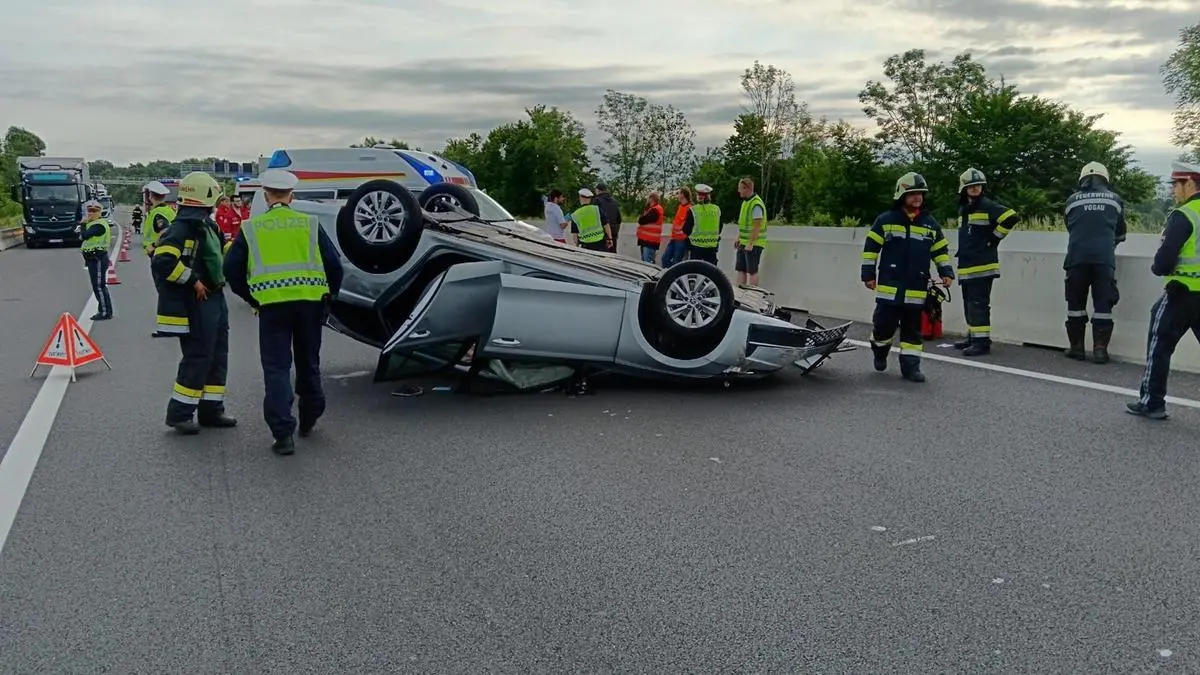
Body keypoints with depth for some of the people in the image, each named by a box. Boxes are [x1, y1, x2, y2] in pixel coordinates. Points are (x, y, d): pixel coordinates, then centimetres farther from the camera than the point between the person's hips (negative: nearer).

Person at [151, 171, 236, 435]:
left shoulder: (206, 225, 14)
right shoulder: (182, 228, -17)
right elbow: (163, 262, -27)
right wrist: (193, 280, -22)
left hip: (214, 302, 10)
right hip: (195, 306, -10)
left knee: (217, 358, 13)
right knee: (197, 359, -5)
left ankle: (211, 410, 22)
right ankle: (179, 414, 6)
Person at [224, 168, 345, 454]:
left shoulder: (251, 228, 4)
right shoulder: (310, 224, 4)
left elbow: (232, 269, 5)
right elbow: (334, 265, 3)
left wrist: (252, 299, 15)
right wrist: (327, 297, 16)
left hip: (272, 305, -1)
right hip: (310, 302, 2)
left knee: (277, 368, 2)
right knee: (308, 363, 17)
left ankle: (283, 434, -6)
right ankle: (308, 421, 31)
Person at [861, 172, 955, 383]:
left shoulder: (931, 224, 11)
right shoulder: (885, 221, 0)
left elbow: (941, 251, 17)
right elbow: (870, 248, 1)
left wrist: (946, 272, 4)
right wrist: (868, 274, -3)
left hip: (916, 290, 3)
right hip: (889, 287, -3)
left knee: (912, 329, 5)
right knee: (884, 324, -2)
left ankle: (910, 365, 10)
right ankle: (880, 351, 26)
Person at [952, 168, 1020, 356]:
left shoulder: (988, 206, -7)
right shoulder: (963, 209, 18)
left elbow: (1011, 217, -18)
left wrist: (994, 238, -12)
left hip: (982, 265, -8)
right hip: (966, 265, 9)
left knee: (978, 303, -12)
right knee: (969, 303, 14)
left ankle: (982, 341, -11)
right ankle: (973, 337, 24)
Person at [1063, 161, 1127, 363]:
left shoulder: (1072, 200, 11)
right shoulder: (1115, 199, 12)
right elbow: (1120, 232, 21)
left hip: (1077, 257, 1)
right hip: (1104, 258, 0)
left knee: (1076, 302, 9)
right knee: (1103, 303, 3)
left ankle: (1076, 347, 11)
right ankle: (1100, 349, 0)